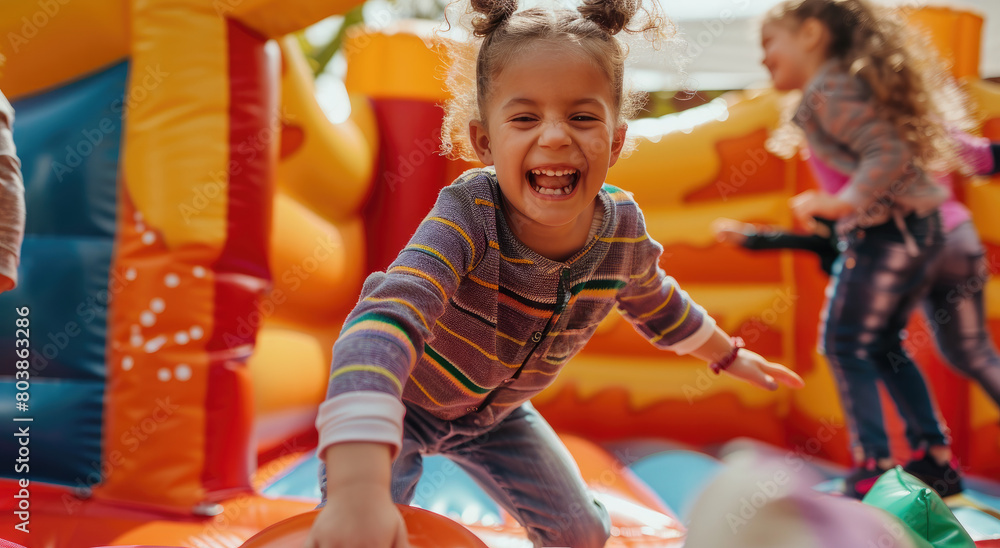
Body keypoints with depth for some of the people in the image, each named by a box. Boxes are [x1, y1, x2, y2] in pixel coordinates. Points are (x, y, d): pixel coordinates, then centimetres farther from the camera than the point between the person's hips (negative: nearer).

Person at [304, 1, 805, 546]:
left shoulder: (623, 228, -21)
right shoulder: (468, 216, -41)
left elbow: (651, 299, 4)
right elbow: (387, 320, -56)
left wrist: (729, 356, 19)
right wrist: (357, 490, -71)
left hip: (492, 412, 5)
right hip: (398, 399, -4)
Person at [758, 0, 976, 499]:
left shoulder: (828, 91, -11)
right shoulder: (846, 87, 19)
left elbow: (888, 152, -21)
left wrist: (844, 202, -24)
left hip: (883, 231, -10)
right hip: (920, 229, 10)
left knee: (845, 345, -2)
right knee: (883, 347, 18)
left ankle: (873, 467, -2)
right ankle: (935, 459, 21)